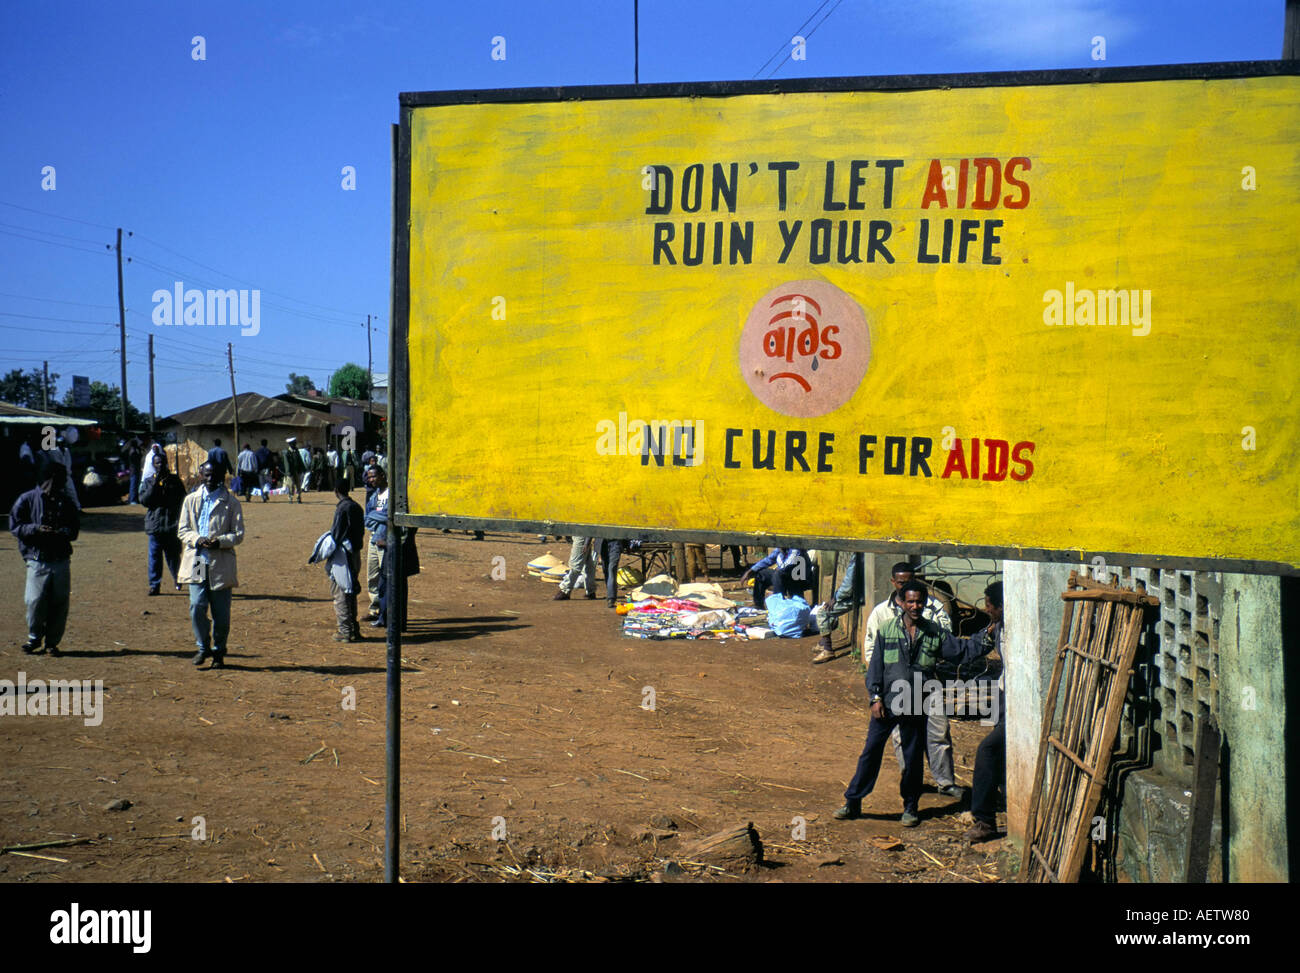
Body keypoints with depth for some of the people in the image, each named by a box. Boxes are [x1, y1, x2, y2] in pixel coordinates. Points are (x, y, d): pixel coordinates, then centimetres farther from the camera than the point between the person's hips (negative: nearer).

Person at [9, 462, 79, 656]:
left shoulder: (66, 503, 11)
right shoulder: (27, 500, 2)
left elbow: (74, 529, 10)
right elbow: (15, 526, 0)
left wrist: (61, 532, -12)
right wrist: (36, 529, -16)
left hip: (61, 560, 3)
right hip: (37, 560, -2)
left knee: (60, 603, 2)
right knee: (35, 601, -7)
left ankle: (52, 642, 15)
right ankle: (34, 638, 15)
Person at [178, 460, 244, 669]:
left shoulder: (231, 503, 4)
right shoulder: (191, 500, 11)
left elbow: (238, 533, 0)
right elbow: (182, 530, 10)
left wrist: (220, 541, -18)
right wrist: (197, 540, -11)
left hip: (221, 564, -1)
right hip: (196, 562, 1)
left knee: (221, 613, 3)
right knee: (197, 607, -9)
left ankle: (218, 651, 20)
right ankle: (203, 647, 11)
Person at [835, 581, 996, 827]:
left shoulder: (935, 633, 6)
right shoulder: (887, 630, 2)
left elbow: (961, 649, 8)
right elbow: (876, 665, 2)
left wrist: (988, 642, -5)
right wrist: (875, 697, -4)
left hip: (916, 706, 1)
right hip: (887, 704, -1)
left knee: (913, 758, 9)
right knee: (871, 752, 2)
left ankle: (910, 808, 25)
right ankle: (852, 802, 12)